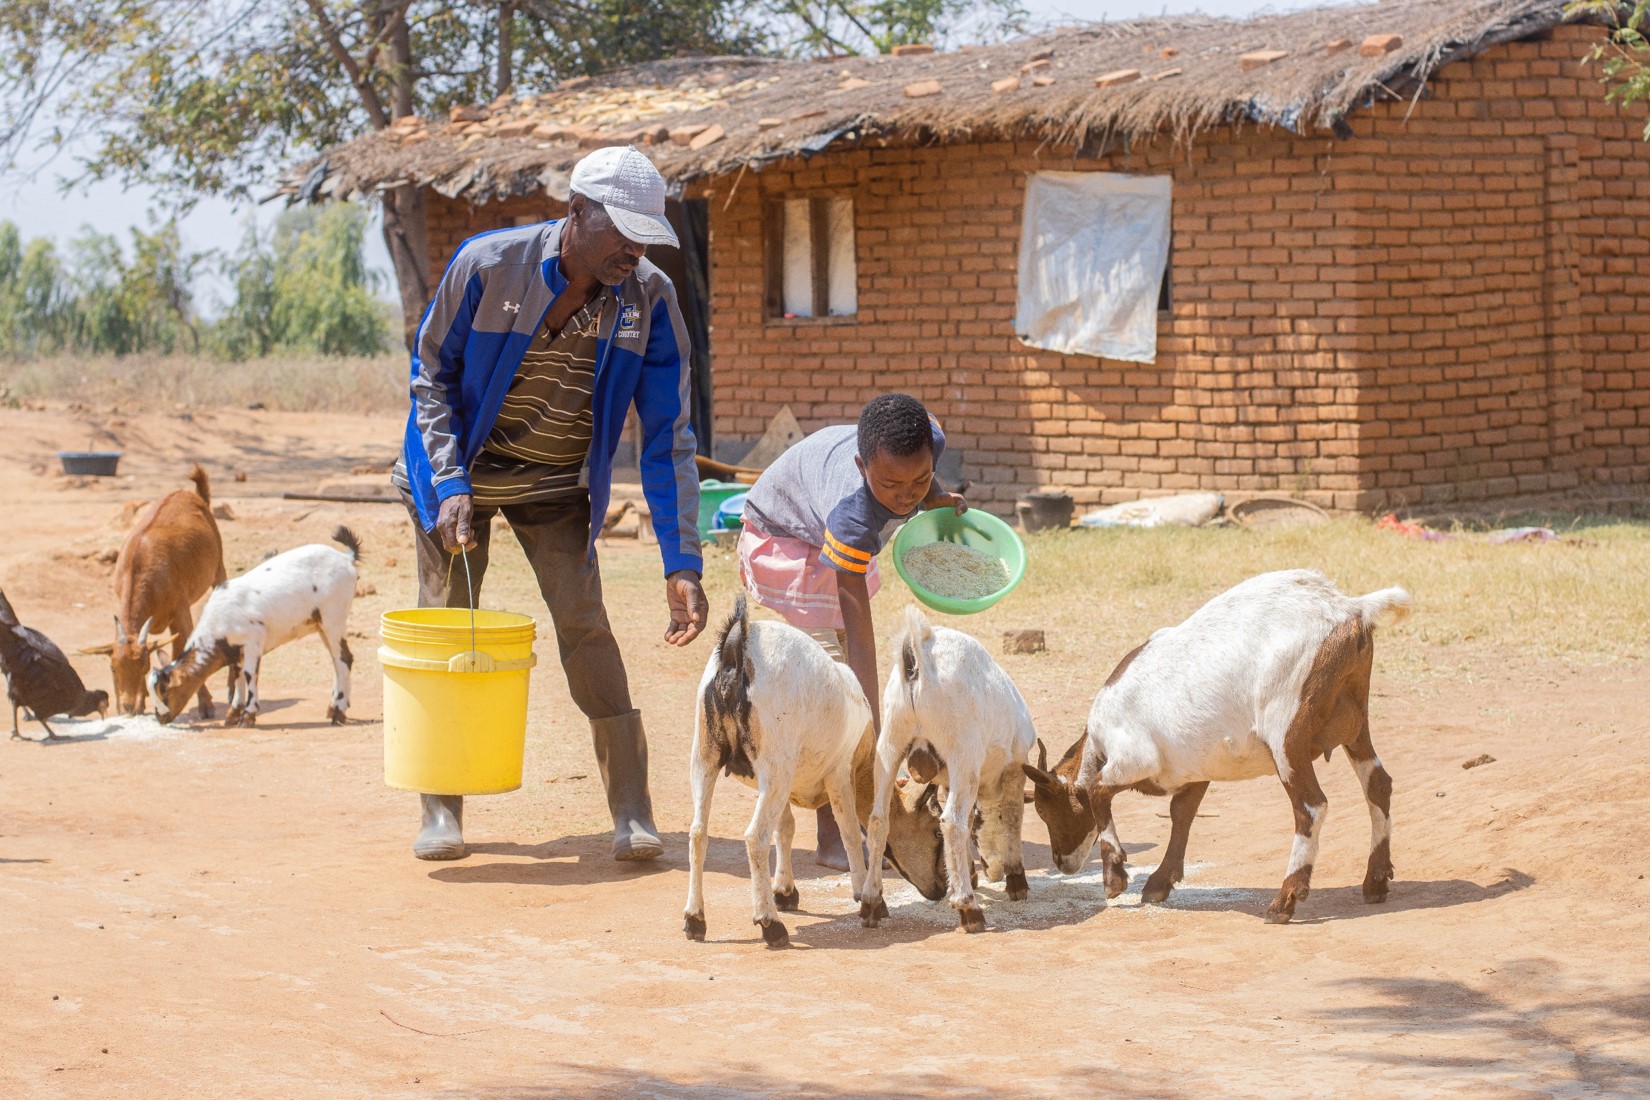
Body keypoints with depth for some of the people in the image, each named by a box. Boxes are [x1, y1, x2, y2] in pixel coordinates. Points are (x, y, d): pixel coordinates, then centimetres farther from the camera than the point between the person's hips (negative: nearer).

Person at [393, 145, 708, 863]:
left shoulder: (649, 299, -17)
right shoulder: (486, 265, -23)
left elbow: (667, 439, -14)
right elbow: (431, 374, -10)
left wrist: (682, 563, -19)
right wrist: (450, 485, -20)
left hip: (558, 483, 1)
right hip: (461, 469, -1)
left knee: (584, 623, -10)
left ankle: (632, 812, -5)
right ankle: (441, 810, 12)